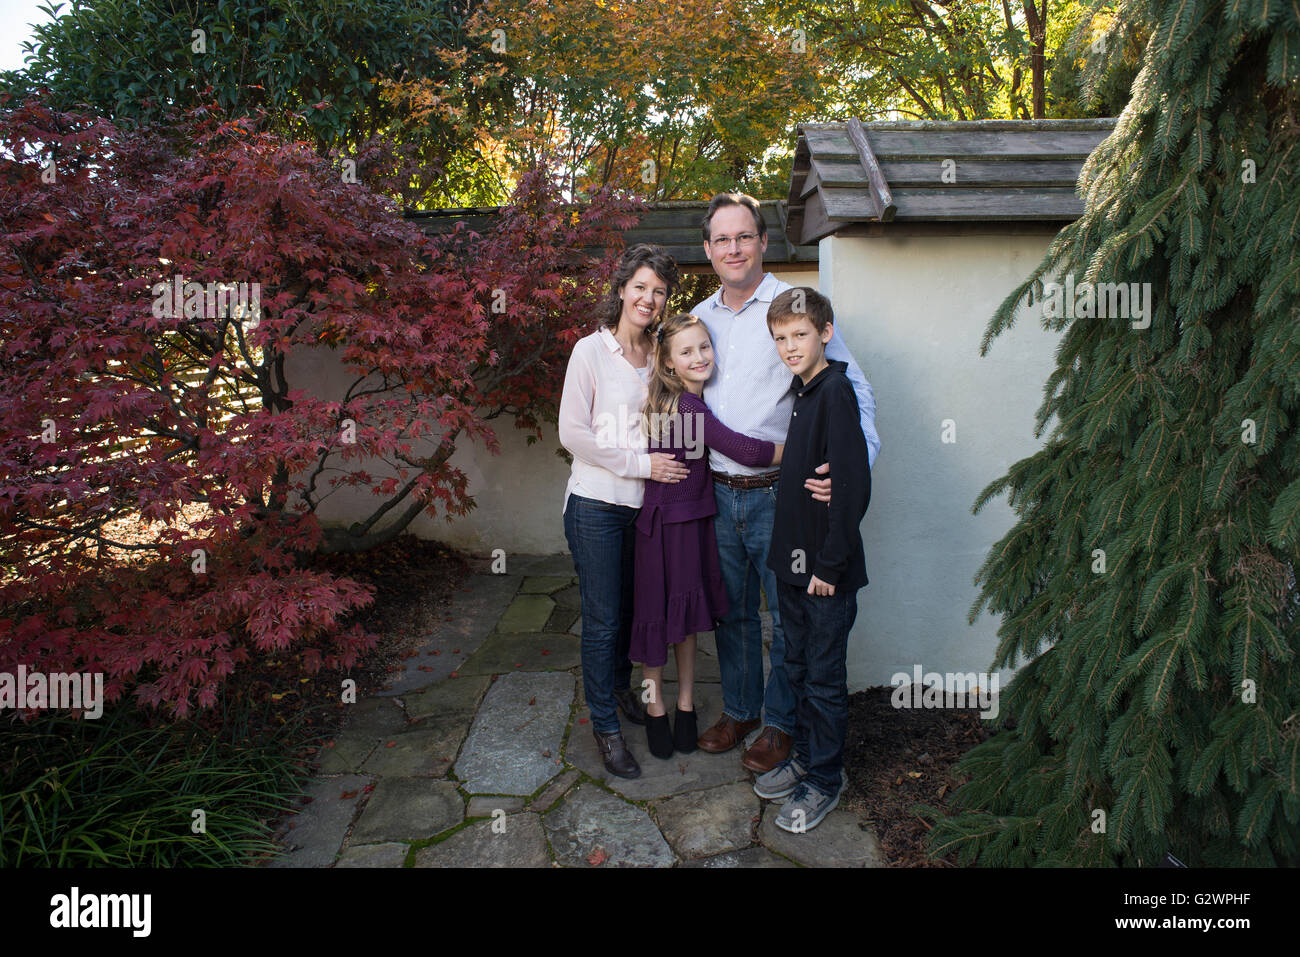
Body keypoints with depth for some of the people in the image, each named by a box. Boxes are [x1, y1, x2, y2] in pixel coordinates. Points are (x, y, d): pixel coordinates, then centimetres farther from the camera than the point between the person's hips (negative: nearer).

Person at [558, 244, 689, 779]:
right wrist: (641, 463, -15)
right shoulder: (591, 351, -8)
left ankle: (622, 689, 42)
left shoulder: (661, 354, 7)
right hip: (597, 504, -5)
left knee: (633, 609, 17)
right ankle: (605, 726, 19)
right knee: (603, 620, 2)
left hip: (646, 502, 5)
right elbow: (572, 434, -12)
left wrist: (661, 465, 0)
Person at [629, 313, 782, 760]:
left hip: (695, 516, 8)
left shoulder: (692, 400, 3)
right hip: (663, 521, -8)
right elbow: (745, 451, -27)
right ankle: (656, 710, 26)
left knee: (687, 612, 15)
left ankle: (685, 707, 30)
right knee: (659, 611, 7)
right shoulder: (687, 407, -23)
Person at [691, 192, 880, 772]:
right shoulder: (700, 318, 10)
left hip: (779, 495, -4)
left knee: (787, 616, 8)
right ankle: (739, 711, 35)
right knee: (732, 611, 17)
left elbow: (853, 389, -10)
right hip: (718, 495, 5)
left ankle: (781, 723, 27)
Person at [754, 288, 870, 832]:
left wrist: (829, 564, -19)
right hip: (794, 562, 8)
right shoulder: (802, 393, 10)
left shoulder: (836, 392, -17)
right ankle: (805, 757, 37)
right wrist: (791, 553, 13)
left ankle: (824, 781, 23)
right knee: (799, 669, 20)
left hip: (827, 570, -8)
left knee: (824, 678, 7)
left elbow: (853, 486, -22)